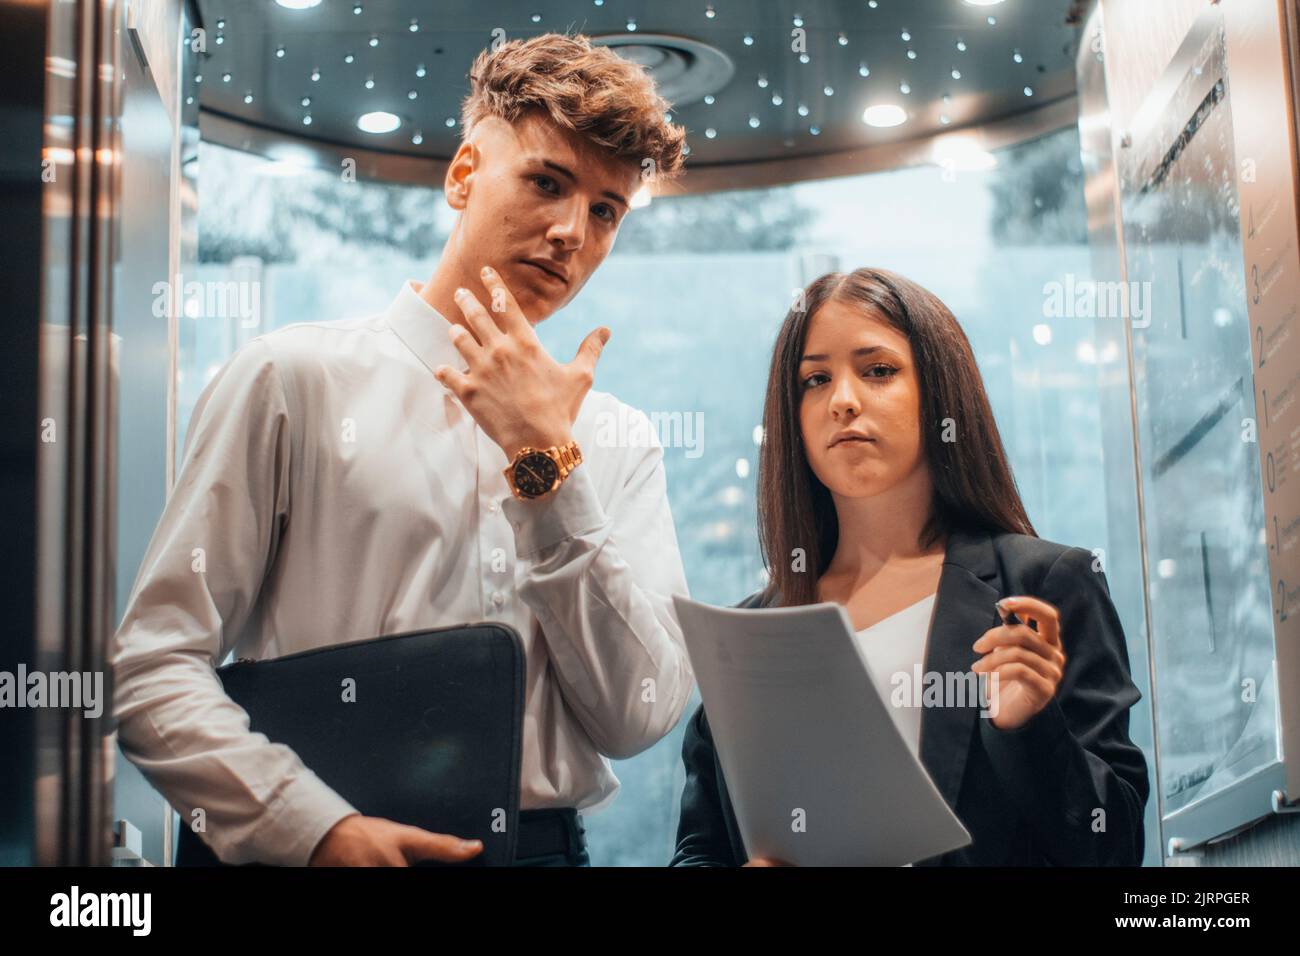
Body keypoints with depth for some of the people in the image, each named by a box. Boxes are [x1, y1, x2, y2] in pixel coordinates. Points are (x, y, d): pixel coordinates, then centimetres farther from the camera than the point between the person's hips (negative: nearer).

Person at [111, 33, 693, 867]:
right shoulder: (296, 377, 1)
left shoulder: (618, 443, 11)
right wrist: (317, 827, -17)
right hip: (333, 850, -2)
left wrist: (548, 463, -4)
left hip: (549, 839, 2)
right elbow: (153, 665, -4)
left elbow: (635, 721, 0)